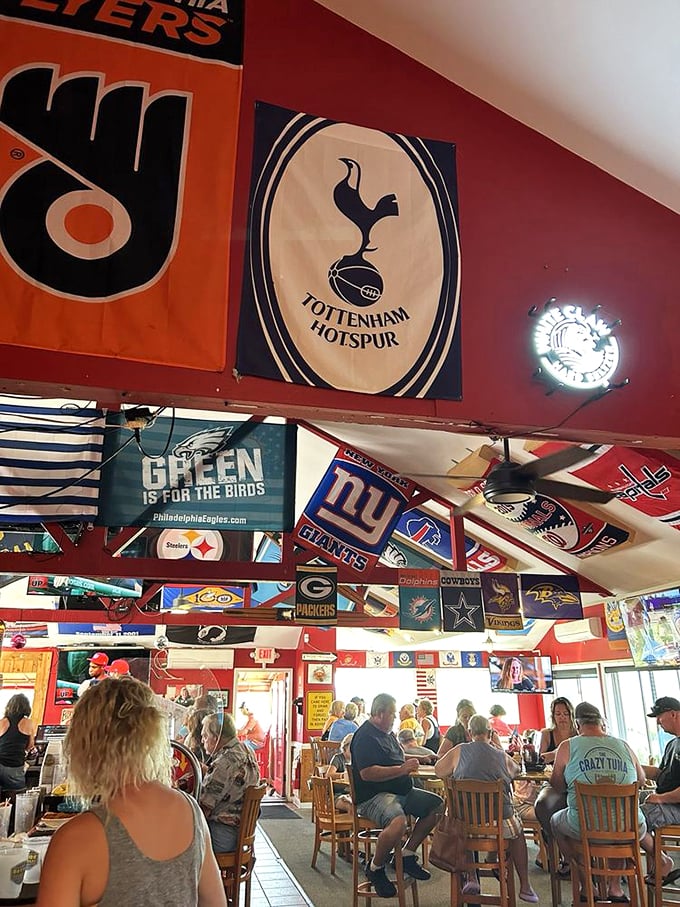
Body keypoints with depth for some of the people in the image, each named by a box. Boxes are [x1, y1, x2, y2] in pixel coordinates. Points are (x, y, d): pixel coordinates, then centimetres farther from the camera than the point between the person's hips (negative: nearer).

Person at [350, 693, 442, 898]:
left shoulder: (388, 734, 18)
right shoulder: (365, 736, -14)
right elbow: (366, 773, -24)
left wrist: (408, 764, 11)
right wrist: (401, 770, -22)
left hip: (400, 792, 10)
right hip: (372, 797, -10)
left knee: (437, 805, 3)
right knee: (398, 822, -36)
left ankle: (407, 855, 10)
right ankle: (375, 868, -9)